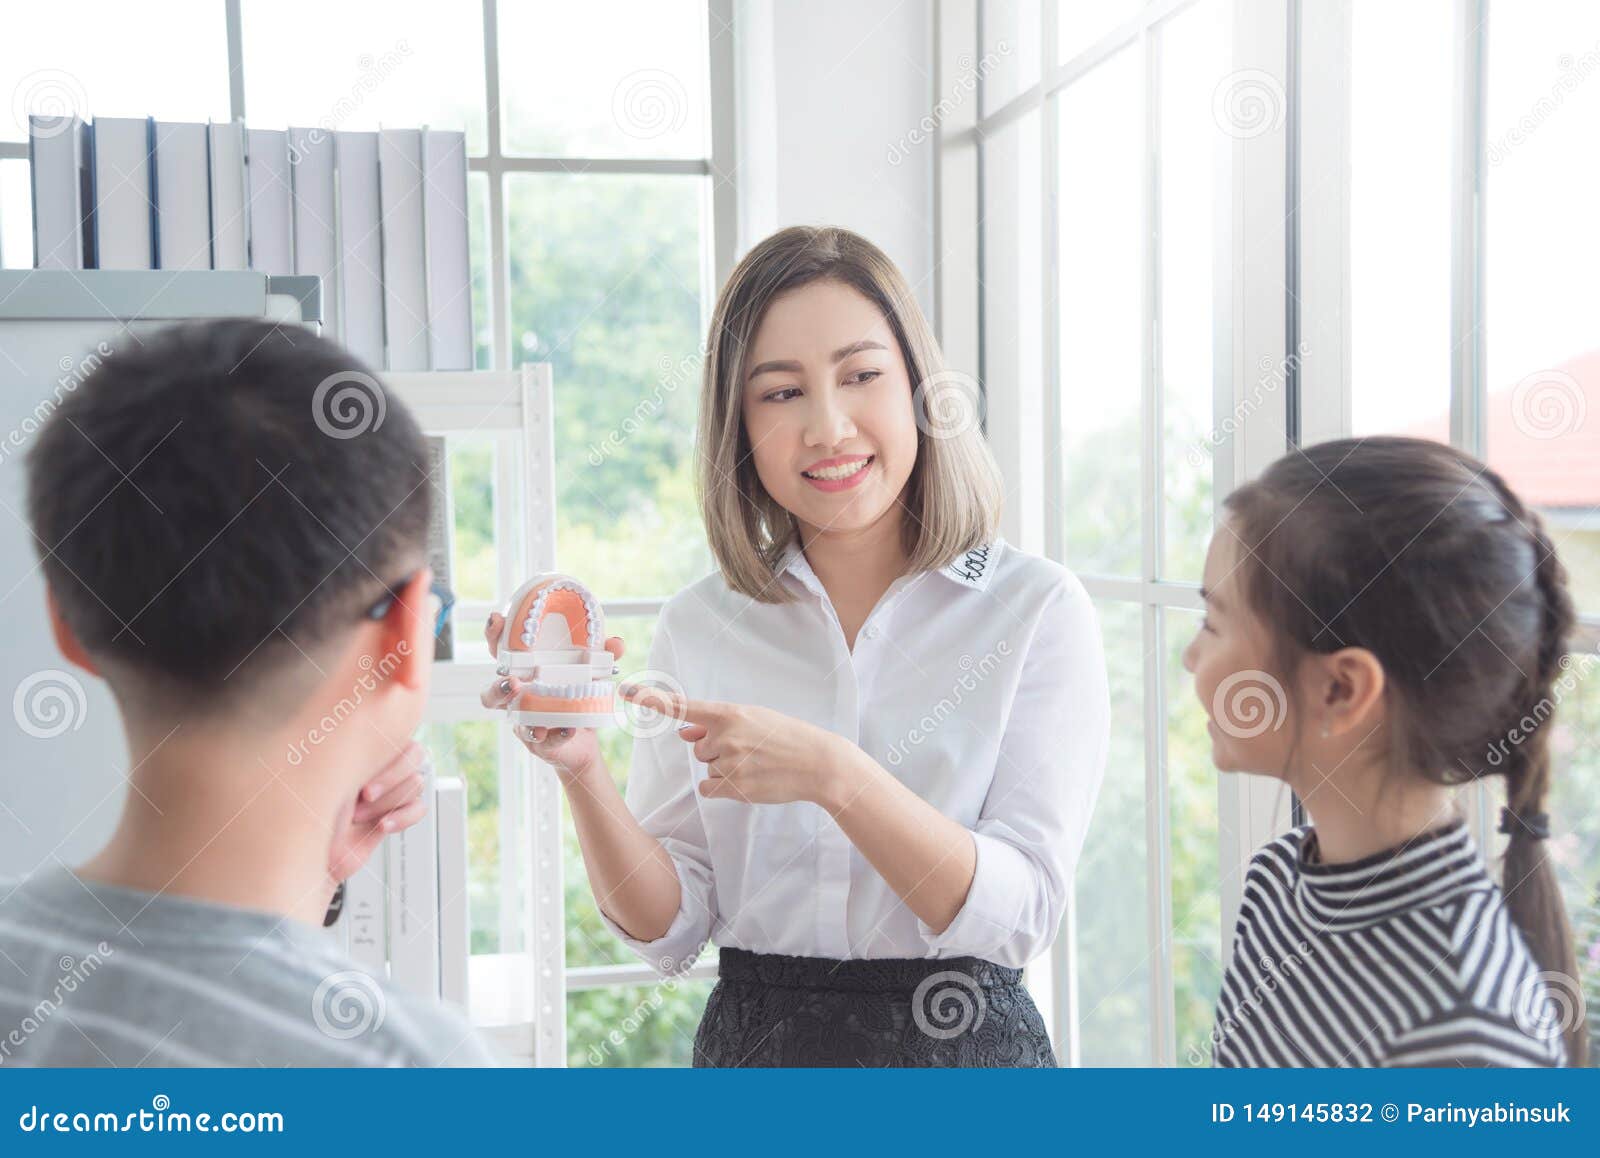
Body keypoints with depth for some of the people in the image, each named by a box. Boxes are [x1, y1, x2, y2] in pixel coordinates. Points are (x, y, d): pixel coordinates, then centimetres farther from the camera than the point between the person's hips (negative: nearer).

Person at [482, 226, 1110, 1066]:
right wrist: (582, 773, -18)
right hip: (748, 1041, 2)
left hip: (959, 1043, -2)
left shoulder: (1036, 608, -9)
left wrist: (832, 775, -28)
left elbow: (1022, 915, -16)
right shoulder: (697, 626, -1)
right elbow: (669, 933, -2)